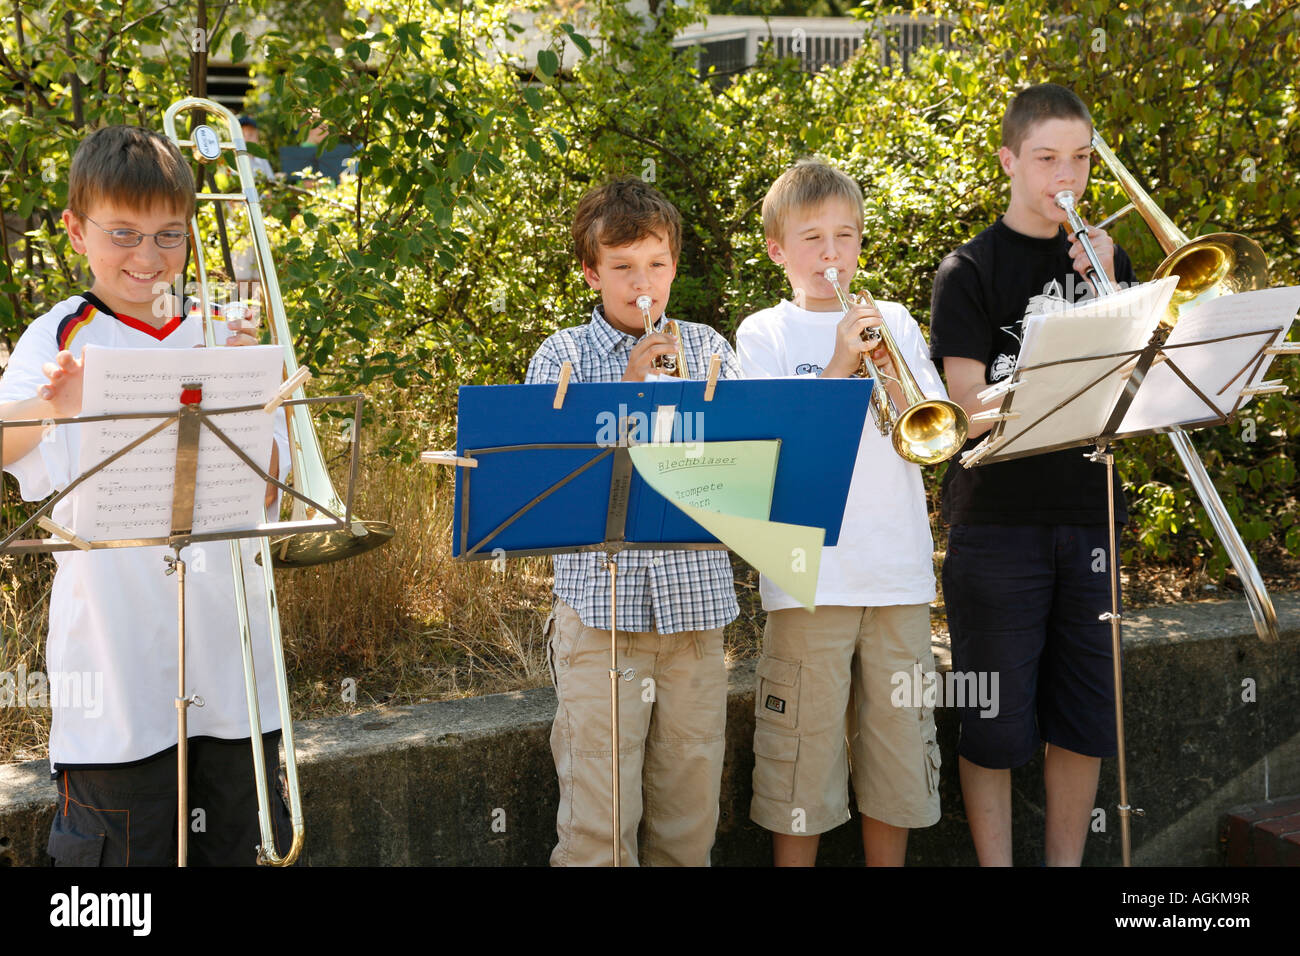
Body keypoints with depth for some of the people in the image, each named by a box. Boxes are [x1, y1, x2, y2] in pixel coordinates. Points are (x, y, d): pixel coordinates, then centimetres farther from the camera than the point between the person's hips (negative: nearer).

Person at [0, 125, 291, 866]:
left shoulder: (217, 340, 7)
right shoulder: (60, 340, -2)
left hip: (228, 652, 3)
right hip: (117, 659, -3)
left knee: (238, 845, 14)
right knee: (126, 852, 5)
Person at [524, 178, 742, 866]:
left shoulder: (708, 348, 11)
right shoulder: (563, 355, 4)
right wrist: (628, 388, -14)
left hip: (695, 599, 3)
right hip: (600, 601, -2)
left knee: (690, 807, 8)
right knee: (597, 813, -3)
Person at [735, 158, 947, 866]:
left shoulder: (894, 323, 13)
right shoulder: (764, 334, 4)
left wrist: (891, 375, -12)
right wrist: (837, 368, -16)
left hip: (898, 573, 3)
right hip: (810, 577, -3)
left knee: (898, 747, 9)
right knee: (804, 752, 1)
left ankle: (887, 861, 23)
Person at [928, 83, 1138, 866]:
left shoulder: (1103, 259, 12)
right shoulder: (972, 269, -1)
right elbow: (972, 409, -9)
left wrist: (1104, 286, -8)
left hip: (1087, 516, 4)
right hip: (998, 523, -4)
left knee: (1085, 721, 10)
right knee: (997, 724, 2)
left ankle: (1068, 861, 24)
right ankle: (995, 862, 14)